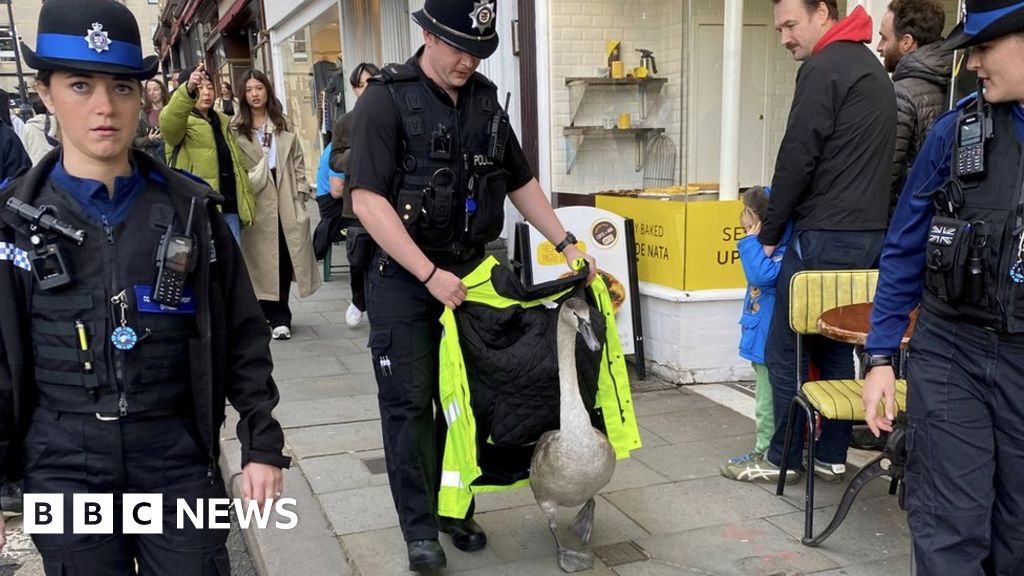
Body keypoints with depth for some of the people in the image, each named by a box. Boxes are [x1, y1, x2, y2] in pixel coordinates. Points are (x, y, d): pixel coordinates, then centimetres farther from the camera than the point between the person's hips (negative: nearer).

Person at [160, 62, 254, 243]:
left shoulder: (222, 121, 20)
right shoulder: (180, 120, -3)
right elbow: (168, 122, -29)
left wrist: (247, 200, 18)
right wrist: (188, 91, -47)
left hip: (229, 207, 7)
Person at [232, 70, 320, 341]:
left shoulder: (284, 124, 13)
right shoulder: (235, 128, 1)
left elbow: (297, 161, 12)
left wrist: (301, 192, 4)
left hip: (285, 200, 3)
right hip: (256, 203, -3)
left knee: (286, 256, 2)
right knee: (264, 260, 0)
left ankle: (279, 315, 13)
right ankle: (278, 317, 9)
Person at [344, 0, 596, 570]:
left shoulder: (485, 100, 7)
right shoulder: (386, 99, -11)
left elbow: (522, 182, 17)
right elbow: (368, 201, -18)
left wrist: (568, 243, 10)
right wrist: (430, 275, -22)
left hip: (470, 273, 5)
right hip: (404, 278, -5)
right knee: (409, 404, 1)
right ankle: (420, 527, 13)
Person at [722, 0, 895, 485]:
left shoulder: (824, 68, -11)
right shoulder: (871, 66, 19)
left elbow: (797, 159, -14)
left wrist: (768, 234, -5)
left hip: (826, 236, -9)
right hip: (869, 233, 9)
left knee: (786, 351, 1)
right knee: (835, 347, 14)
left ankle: (783, 459, 9)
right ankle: (832, 456, 20)